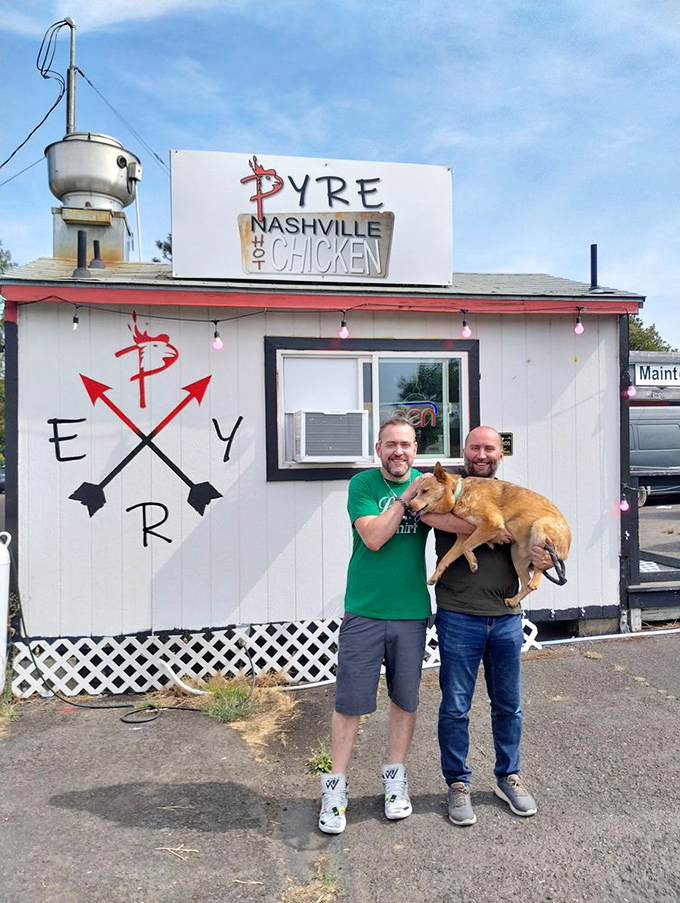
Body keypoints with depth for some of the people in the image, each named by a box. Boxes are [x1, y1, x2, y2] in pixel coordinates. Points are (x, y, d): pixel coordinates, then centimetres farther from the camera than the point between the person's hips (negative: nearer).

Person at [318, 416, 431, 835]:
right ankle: (336, 787, 22)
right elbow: (373, 537, -16)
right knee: (350, 702, 4)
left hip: (412, 612, 3)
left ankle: (396, 778, 35)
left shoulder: (425, 483, 4)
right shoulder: (363, 484, -4)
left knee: (405, 699, 15)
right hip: (364, 611, -3)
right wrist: (407, 497, -17)